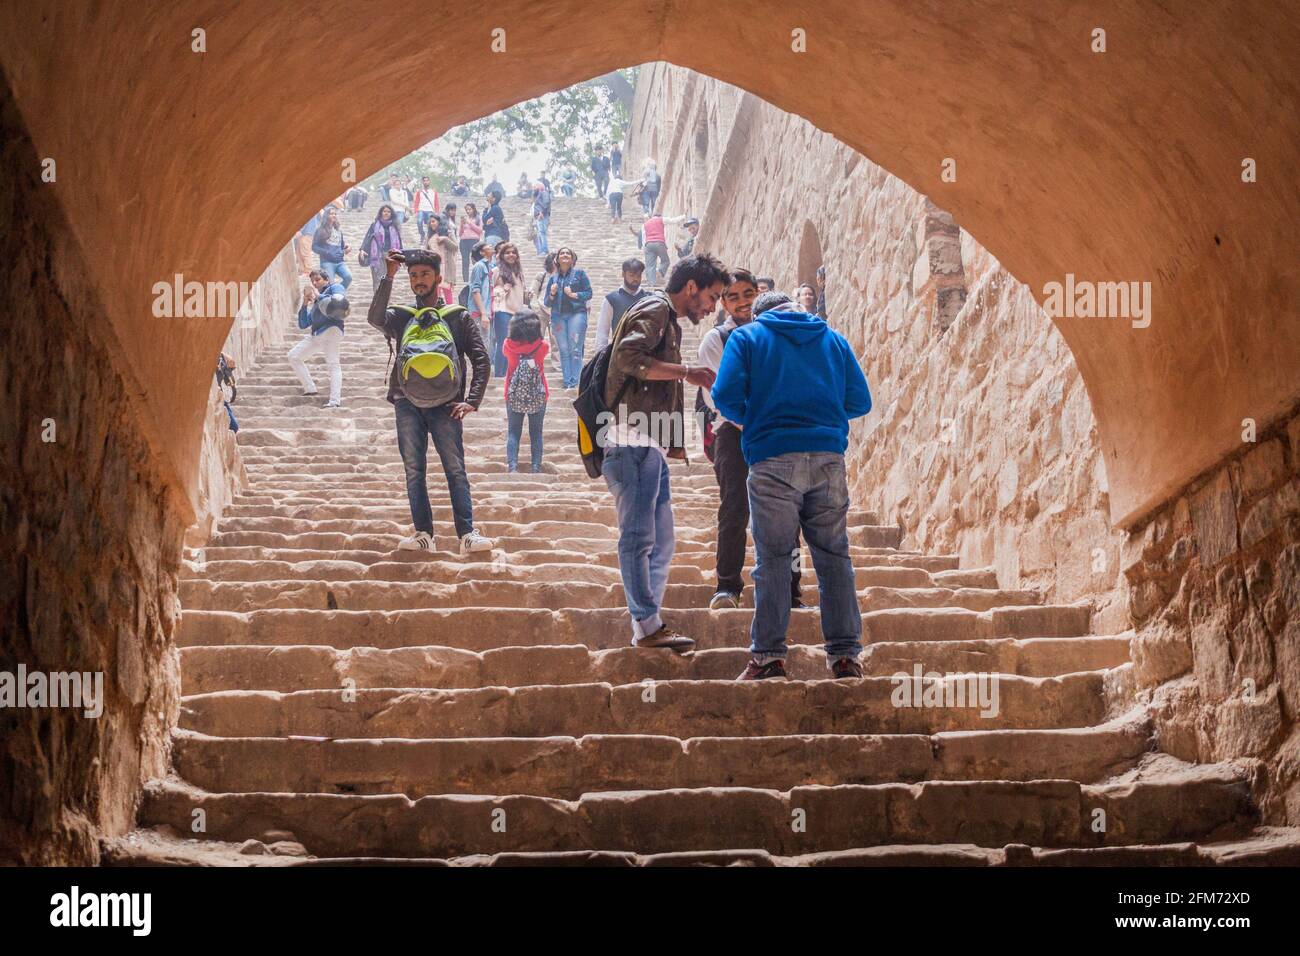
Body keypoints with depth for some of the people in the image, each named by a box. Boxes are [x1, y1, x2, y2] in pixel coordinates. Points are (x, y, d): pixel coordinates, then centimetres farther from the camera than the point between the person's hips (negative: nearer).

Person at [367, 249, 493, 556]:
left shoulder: (458, 317, 9)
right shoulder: (401, 316, 12)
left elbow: (481, 362, 6)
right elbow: (375, 319, -12)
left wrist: (471, 402, -5)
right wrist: (388, 276, -16)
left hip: (444, 405, -2)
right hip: (408, 404, 2)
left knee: (456, 469, -6)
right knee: (414, 470, 3)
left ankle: (467, 534, -10)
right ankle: (423, 533, 6)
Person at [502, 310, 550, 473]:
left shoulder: (509, 346, -10)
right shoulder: (542, 346, -12)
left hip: (514, 397, 0)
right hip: (538, 397, 0)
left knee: (513, 432, 9)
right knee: (536, 434, 10)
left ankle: (512, 466, -4)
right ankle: (536, 467, 6)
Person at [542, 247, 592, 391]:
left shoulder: (579, 274, 8)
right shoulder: (553, 279, 17)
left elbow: (588, 293, 3)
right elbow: (547, 302, 17)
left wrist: (574, 294, -10)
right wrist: (552, 294, -2)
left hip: (576, 313, -3)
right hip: (558, 316, 3)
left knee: (575, 349, -10)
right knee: (563, 350, 1)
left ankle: (575, 382, -10)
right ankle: (567, 381, 2)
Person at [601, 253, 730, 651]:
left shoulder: (668, 321, 27)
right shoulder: (654, 310, -4)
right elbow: (629, 357, -23)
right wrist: (686, 372, -18)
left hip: (651, 447, 11)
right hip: (633, 442, -11)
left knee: (660, 540, 10)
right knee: (639, 536, -9)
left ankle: (649, 625, 12)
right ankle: (648, 624, -8)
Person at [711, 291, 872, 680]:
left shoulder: (746, 337, 11)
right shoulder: (833, 339, 19)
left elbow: (726, 395, -3)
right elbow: (860, 401, 13)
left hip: (773, 460, -2)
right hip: (828, 457, 2)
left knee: (773, 559, 2)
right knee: (834, 556, 6)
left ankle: (768, 655, 2)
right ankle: (845, 655, 6)